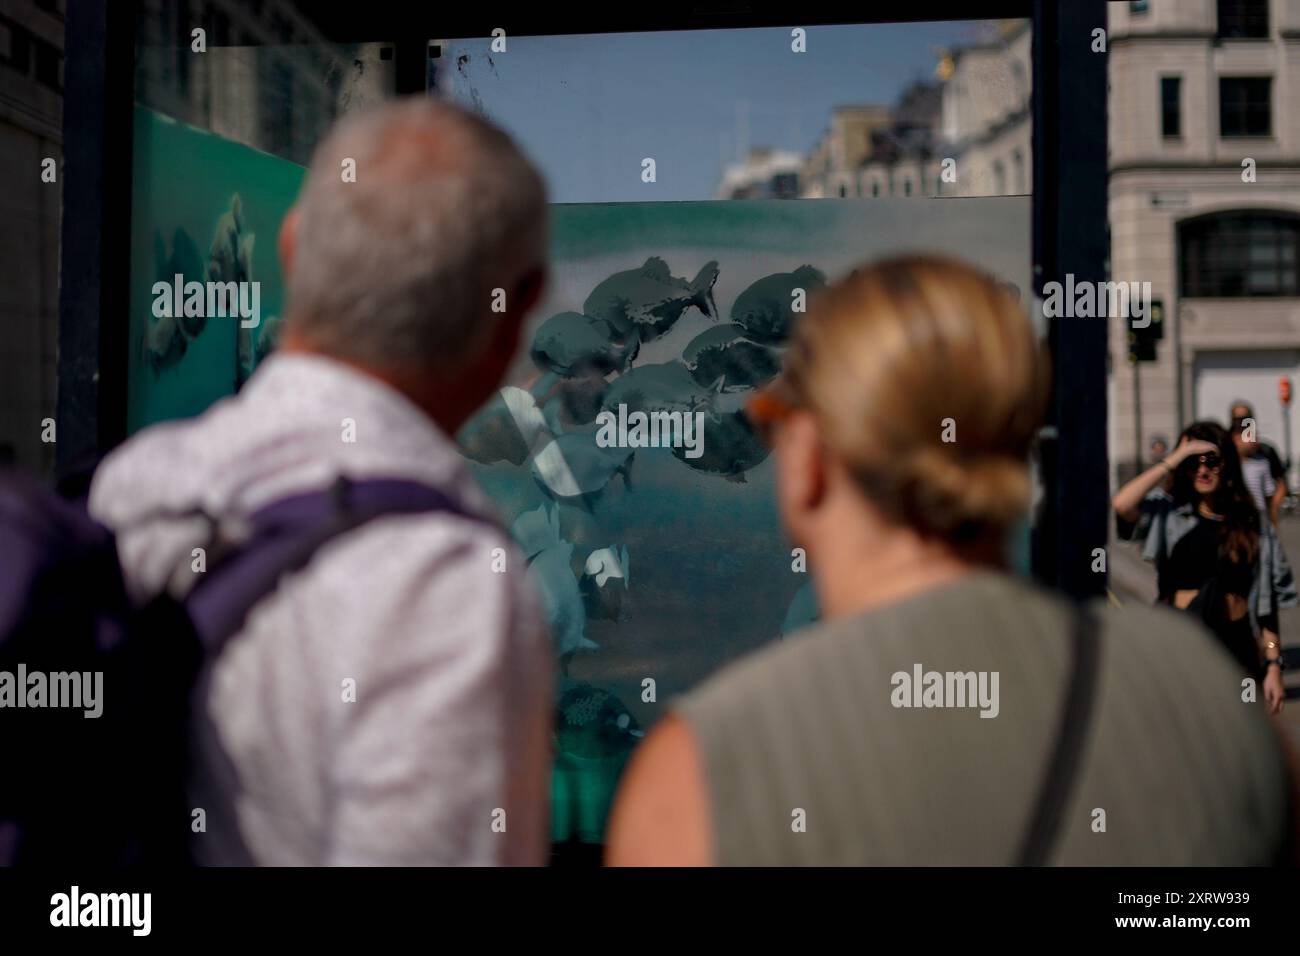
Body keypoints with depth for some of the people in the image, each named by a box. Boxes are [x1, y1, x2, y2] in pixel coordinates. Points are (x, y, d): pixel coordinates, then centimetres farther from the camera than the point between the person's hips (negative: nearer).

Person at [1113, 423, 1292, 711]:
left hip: (1236, 647, 2)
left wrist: (1273, 666, 0)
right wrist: (1172, 460, -15)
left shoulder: (1252, 524, 5)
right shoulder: (1170, 516, 1)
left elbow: (1266, 602, 5)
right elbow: (1122, 504, -20)